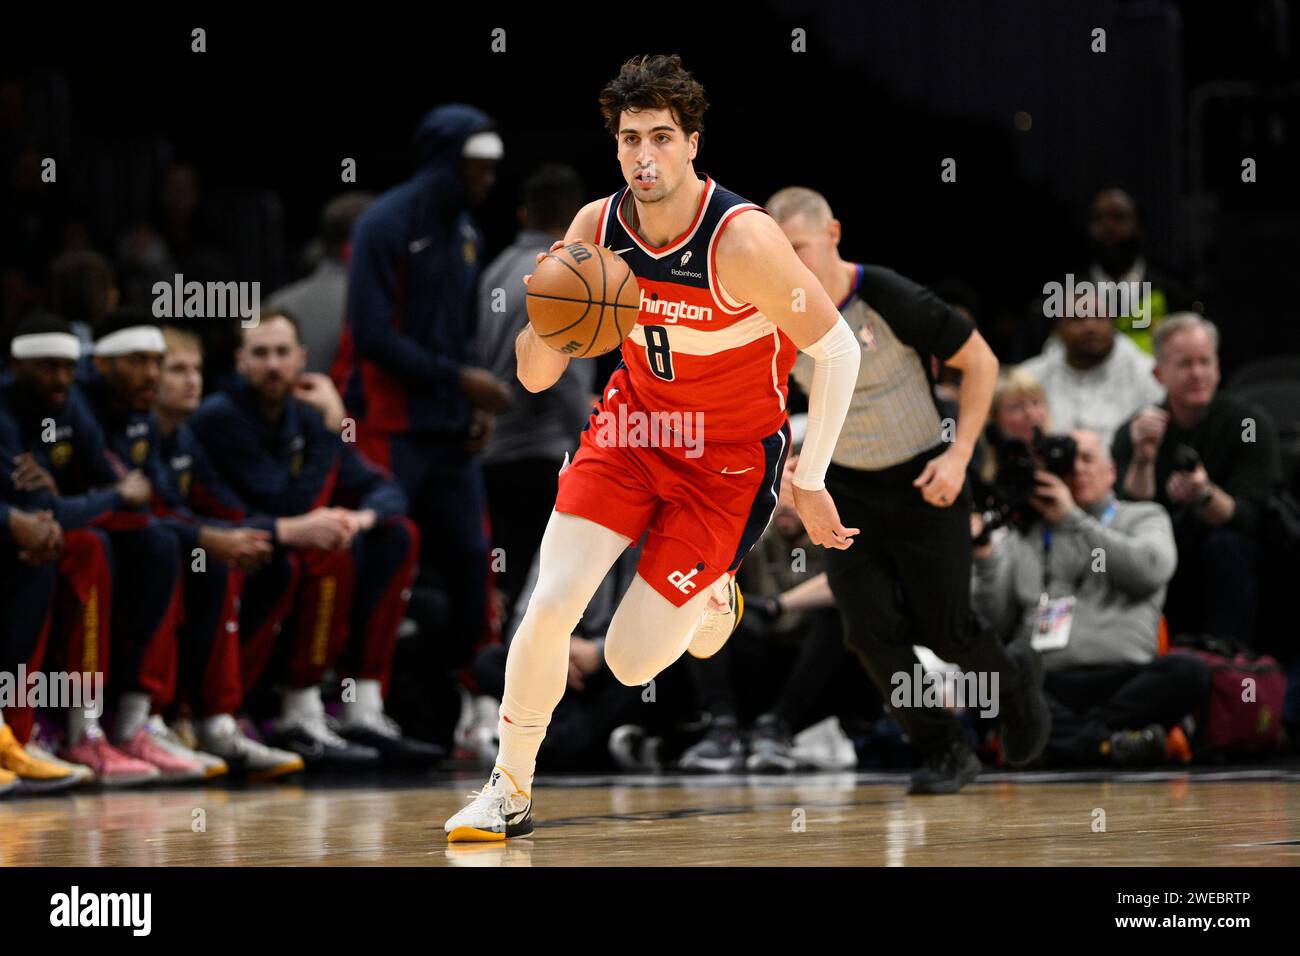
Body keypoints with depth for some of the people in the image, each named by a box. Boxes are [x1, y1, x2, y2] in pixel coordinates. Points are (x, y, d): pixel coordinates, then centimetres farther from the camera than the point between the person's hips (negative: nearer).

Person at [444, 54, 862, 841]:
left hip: (730, 458, -3)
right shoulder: (596, 228, -11)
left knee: (631, 663, -7)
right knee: (551, 605, -14)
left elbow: (838, 348, -16)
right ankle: (510, 792, 6)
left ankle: (712, 595, 28)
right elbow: (535, 378, -5)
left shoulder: (743, 240, -26)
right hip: (634, 421, 4)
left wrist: (810, 480, -14)